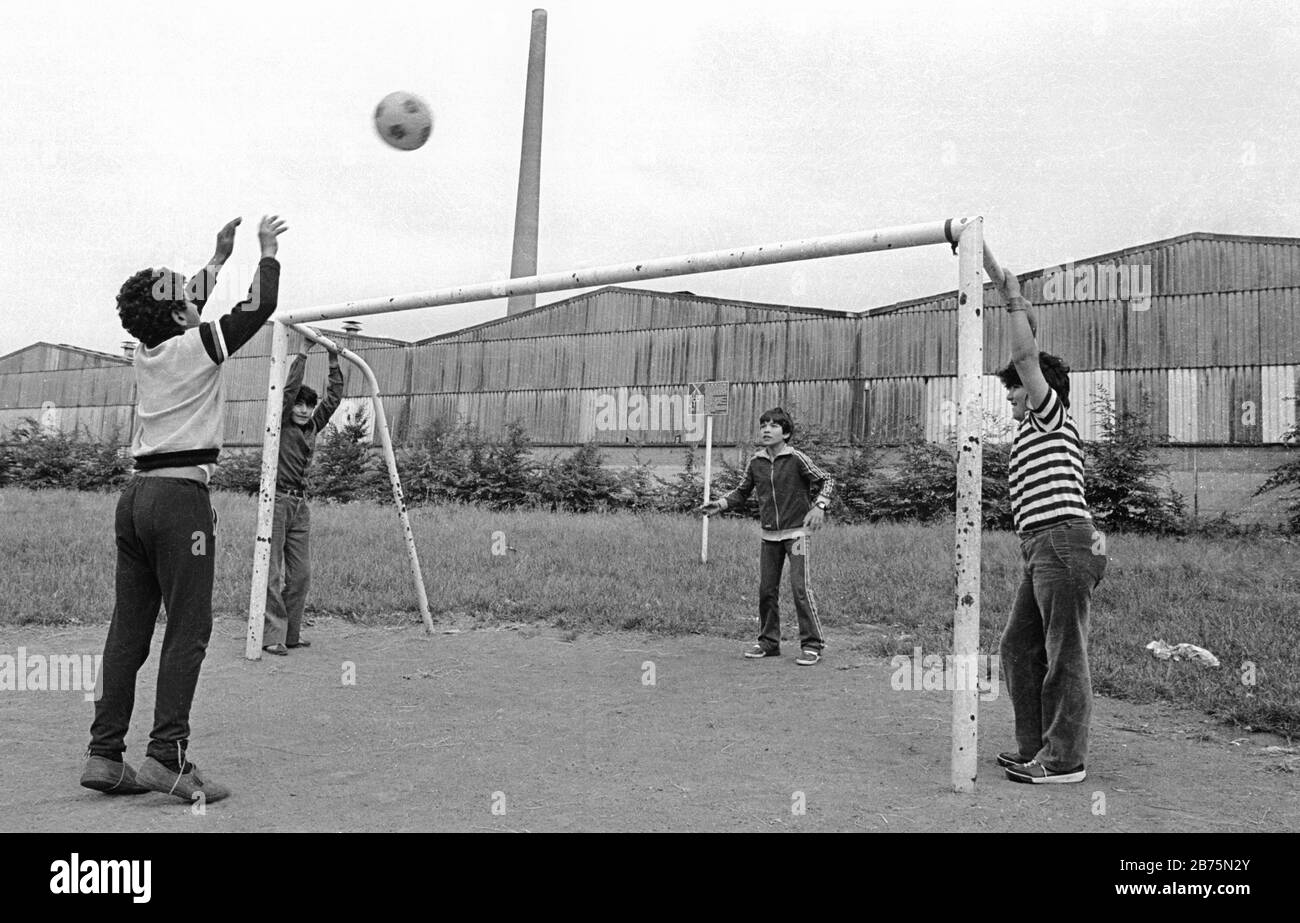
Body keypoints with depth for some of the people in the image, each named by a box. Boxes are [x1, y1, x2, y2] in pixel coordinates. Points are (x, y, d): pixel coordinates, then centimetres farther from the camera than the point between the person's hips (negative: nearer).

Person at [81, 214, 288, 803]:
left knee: (129, 628, 8)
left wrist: (219, 257, 40)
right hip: (180, 496, -8)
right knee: (188, 629, -5)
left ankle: (104, 754, 11)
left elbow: (183, 314, 33)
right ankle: (167, 756, -8)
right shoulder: (195, 346, -5)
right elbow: (260, 307, 2)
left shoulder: (146, 351, 14)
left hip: (136, 496, 8)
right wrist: (267, 250, 16)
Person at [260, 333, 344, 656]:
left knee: (301, 573, 6)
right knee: (272, 573, -5)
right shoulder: (281, 425, -1)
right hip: (276, 499, -6)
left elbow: (333, 399, 14)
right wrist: (302, 354, -12)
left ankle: (291, 633, 14)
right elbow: (289, 390, -12)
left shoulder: (312, 428, 14)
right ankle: (272, 636, -3)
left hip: (300, 503, 6)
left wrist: (334, 363, 11)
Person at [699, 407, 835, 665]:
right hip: (769, 535, 5)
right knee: (766, 589, 8)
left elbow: (826, 480, -4)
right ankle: (769, 642, 21)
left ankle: (812, 645, -1)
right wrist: (720, 504, 0)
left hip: (795, 531, -5)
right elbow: (742, 491, 14)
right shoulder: (755, 462, 2)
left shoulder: (796, 459, -10)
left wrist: (819, 506, -18)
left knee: (800, 587, -9)